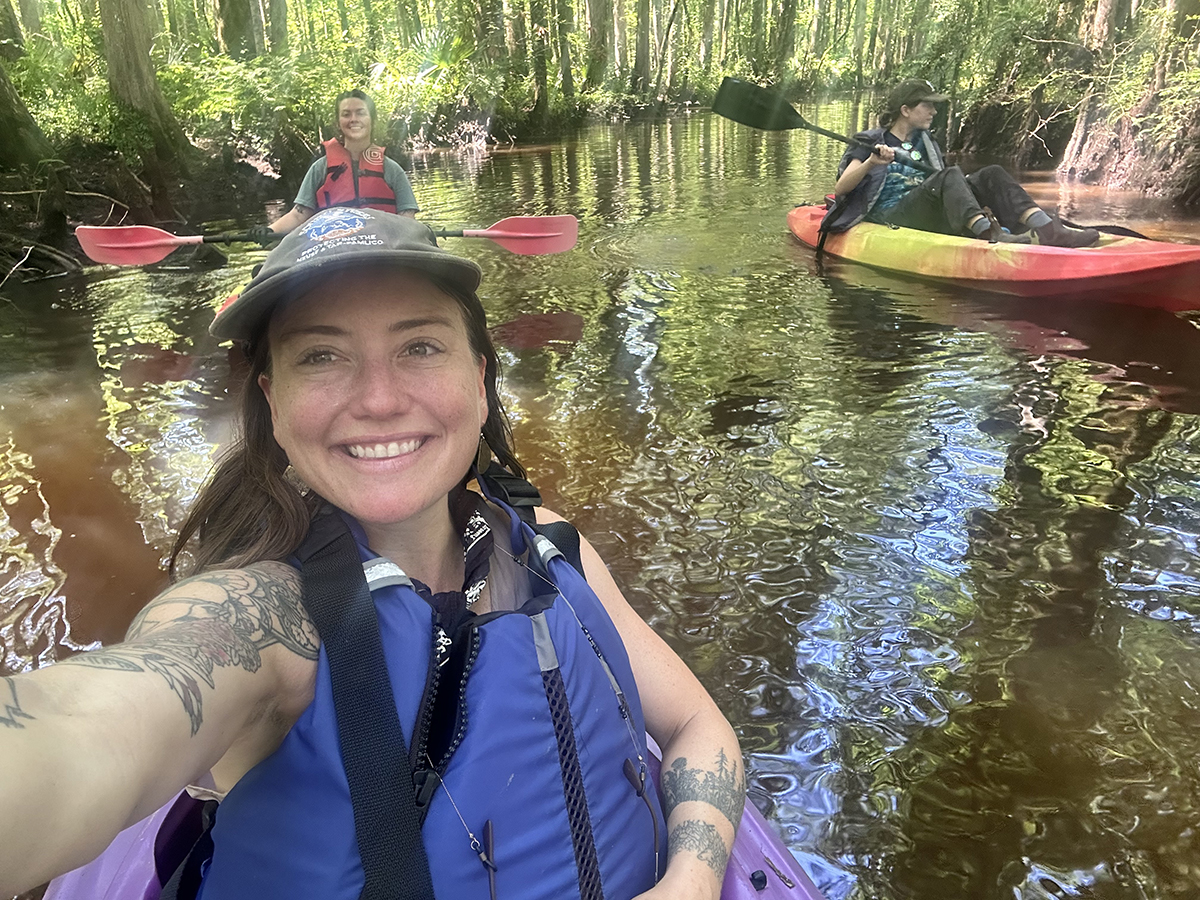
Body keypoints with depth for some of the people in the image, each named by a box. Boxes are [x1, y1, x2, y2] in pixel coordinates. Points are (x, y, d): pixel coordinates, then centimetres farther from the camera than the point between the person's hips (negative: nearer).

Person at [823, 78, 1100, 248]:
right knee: (951, 174, -30)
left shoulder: (925, 143, 27)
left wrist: (981, 203, 5)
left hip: (929, 215, 6)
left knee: (991, 175, -15)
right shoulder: (870, 143, 8)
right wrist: (871, 163, -22)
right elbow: (839, 189, -6)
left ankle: (1049, 230, -37)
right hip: (890, 214, -6)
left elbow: (947, 190, 24)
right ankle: (991, 236, -55)